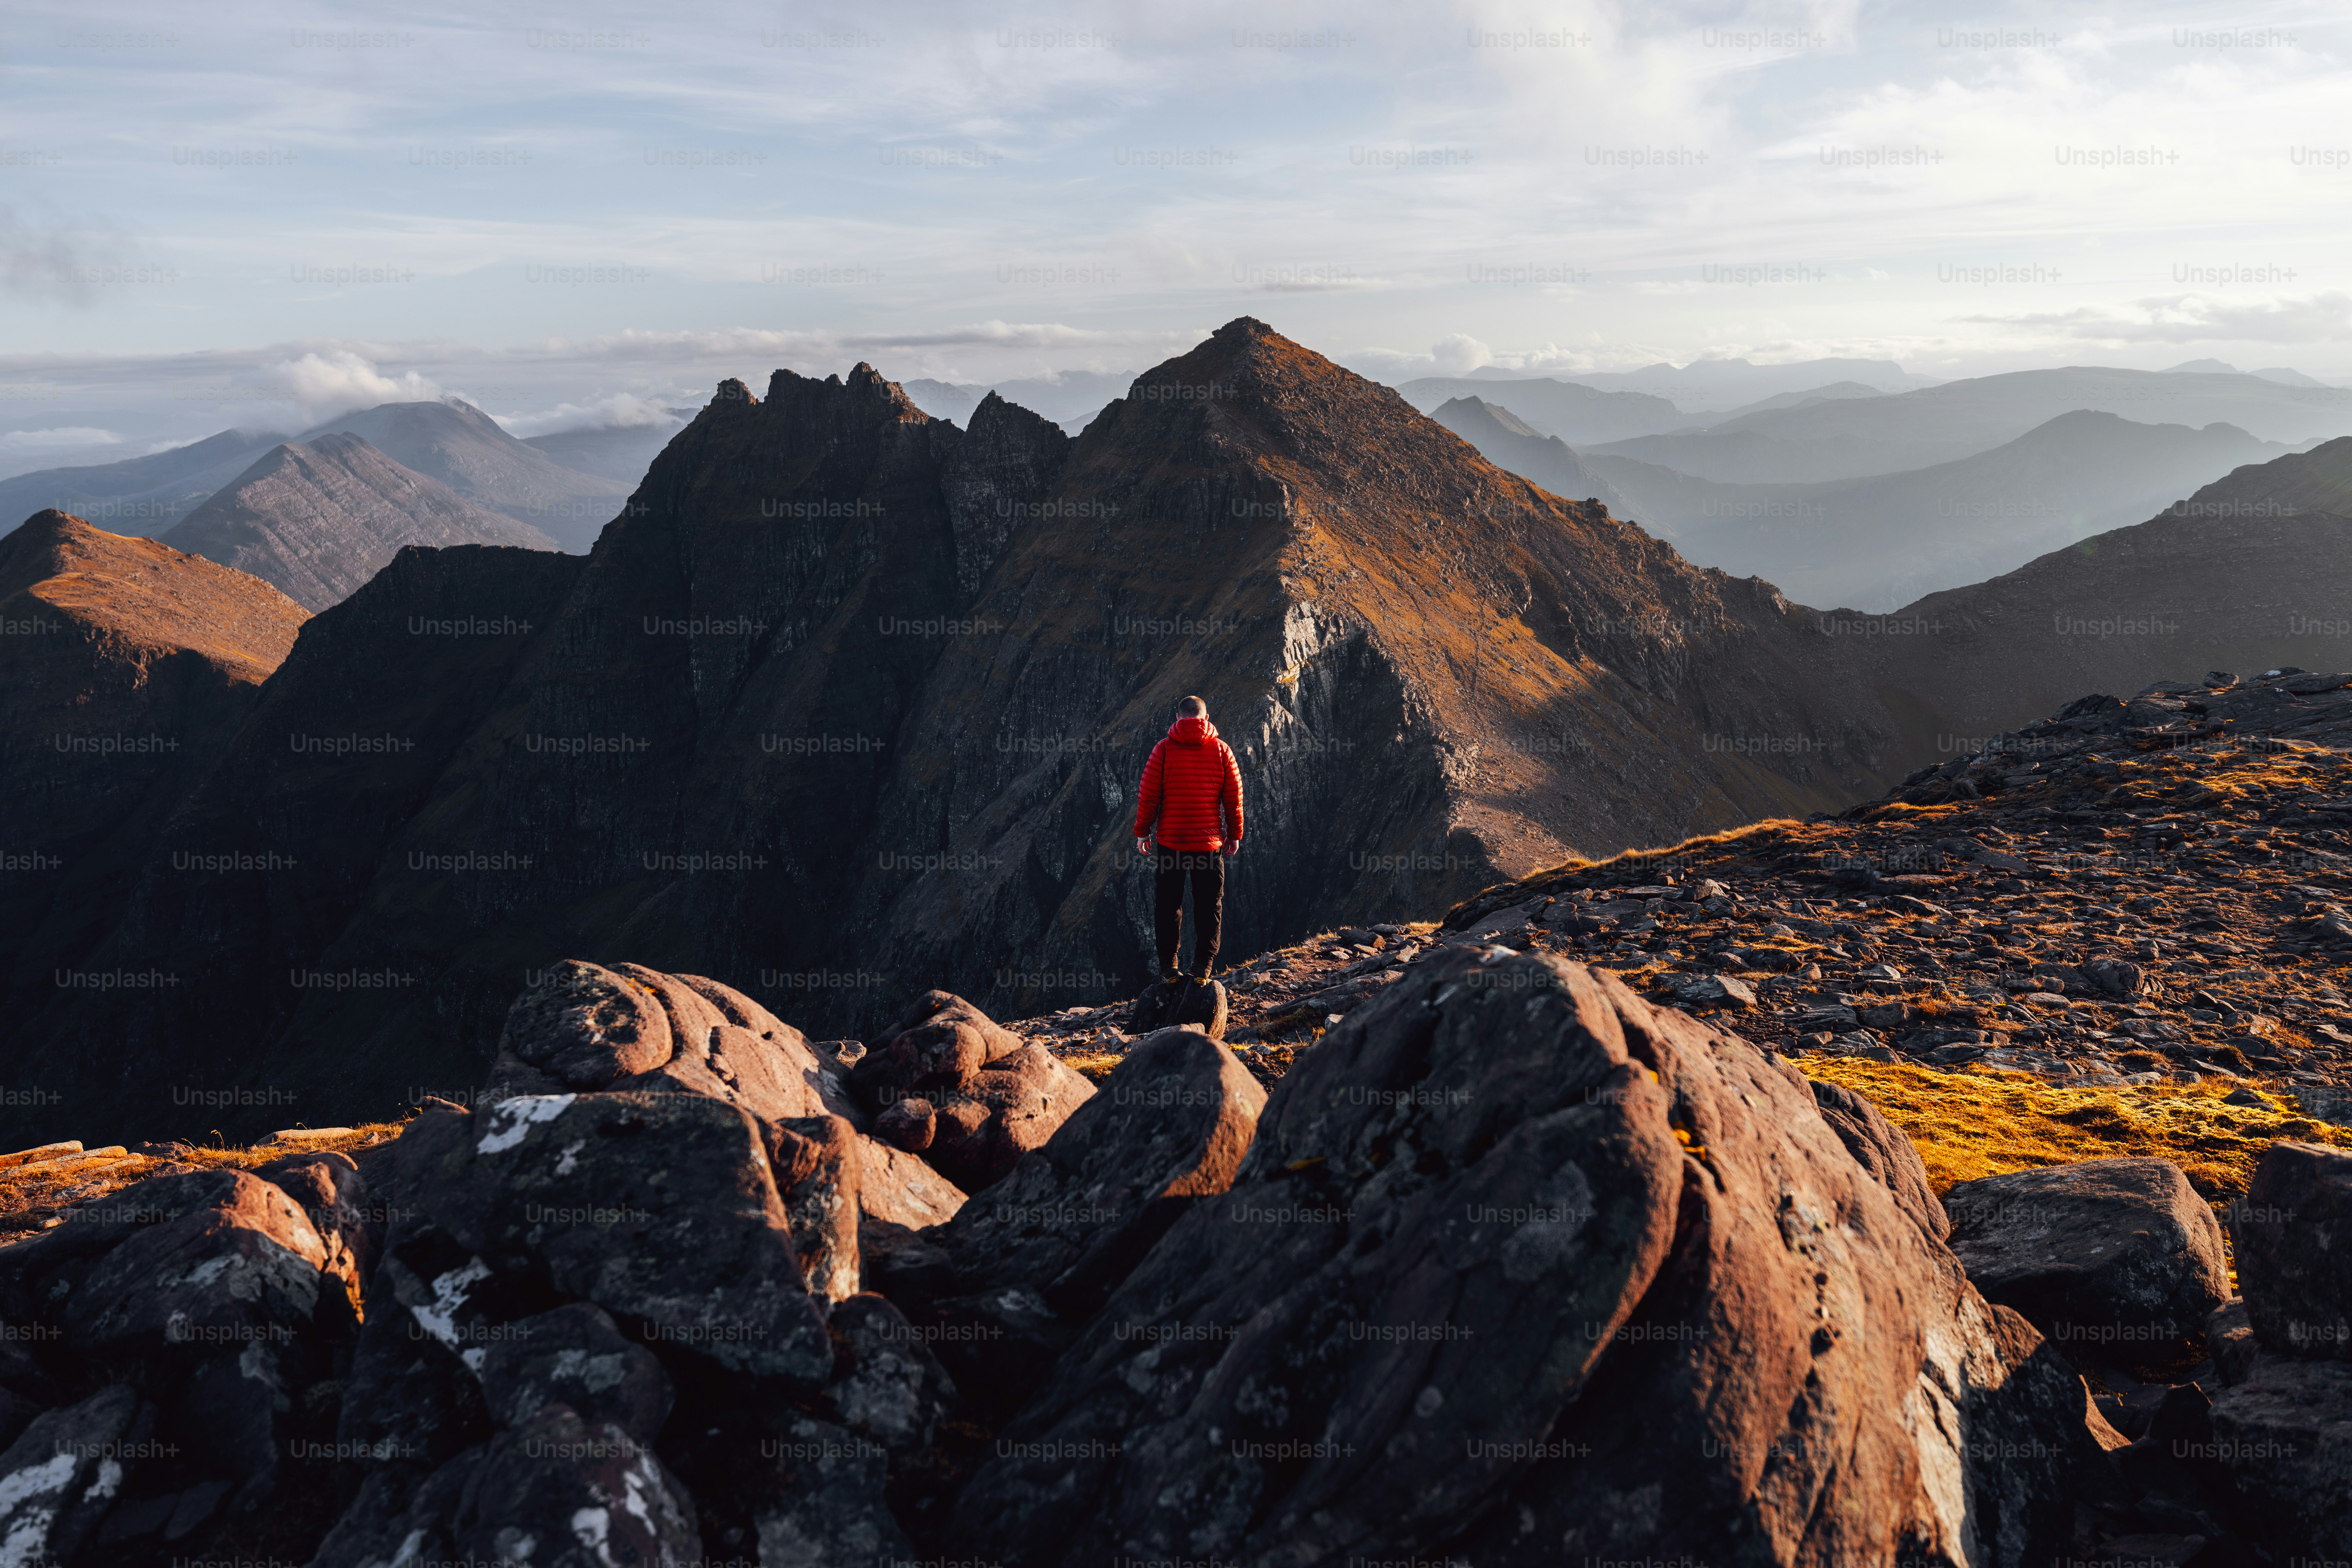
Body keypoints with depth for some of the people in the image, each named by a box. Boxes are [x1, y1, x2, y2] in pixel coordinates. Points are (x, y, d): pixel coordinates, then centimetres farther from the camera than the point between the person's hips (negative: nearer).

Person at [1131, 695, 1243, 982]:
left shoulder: (1164, 750, -5)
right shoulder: (1221, 751, -1)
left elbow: (1148, 796, -5)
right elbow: (1234, 799, 2)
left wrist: (1143, 832, 6)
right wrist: (1234, 835, 13)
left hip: (1169, 841, 0)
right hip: (1209, 842, 1)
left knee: (1167, 904, 10)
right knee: (1209, 905, 9)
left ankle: (1168, 967, 11)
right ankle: (1203, 967, 7)